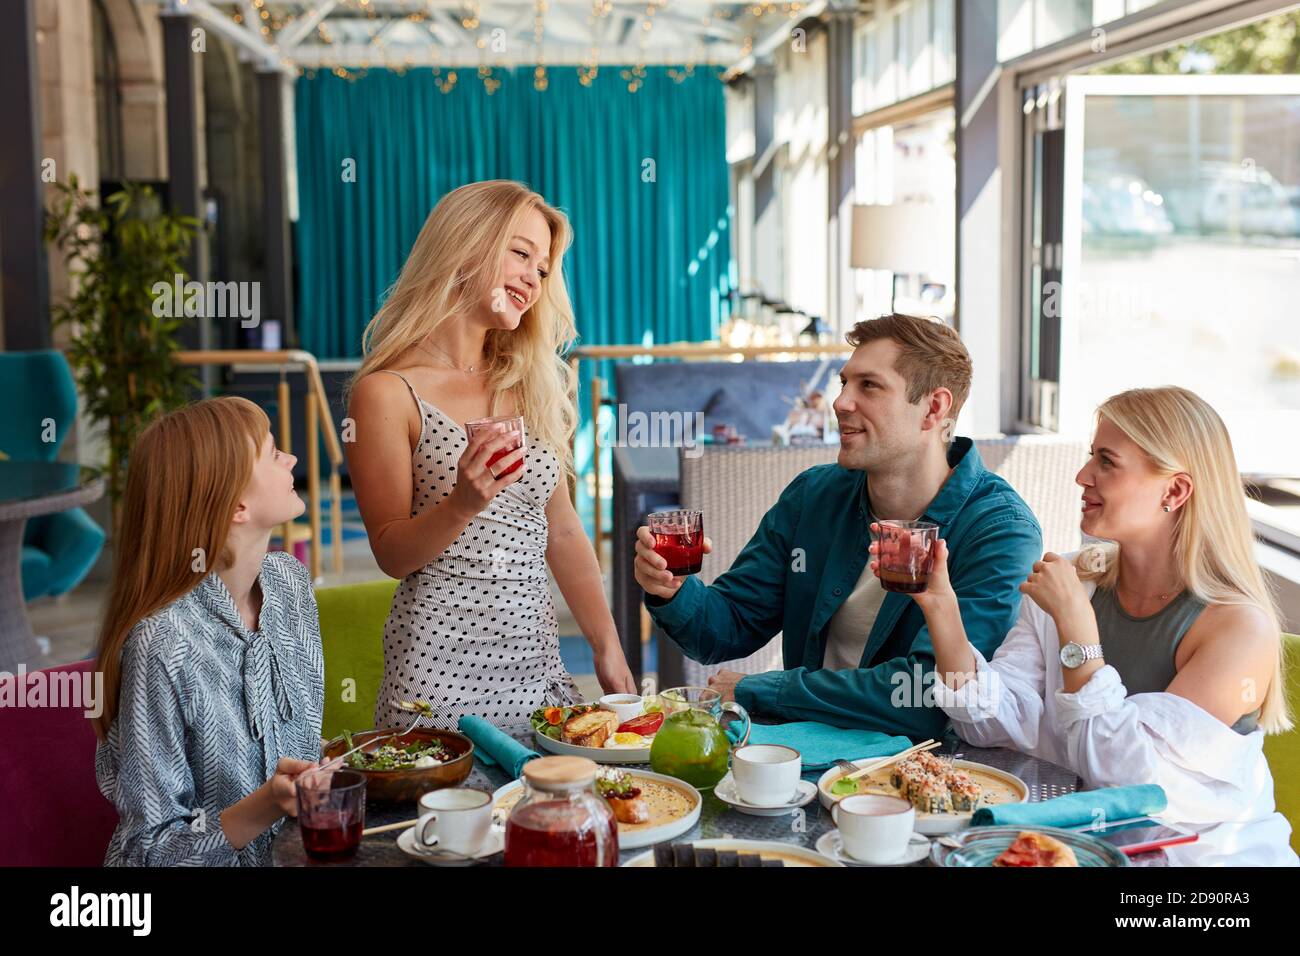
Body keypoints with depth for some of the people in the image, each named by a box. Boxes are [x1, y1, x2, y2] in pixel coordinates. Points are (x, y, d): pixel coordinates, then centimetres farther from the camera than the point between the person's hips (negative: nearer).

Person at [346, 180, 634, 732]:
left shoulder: (530, 385, 11)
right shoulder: (386, 394, -7)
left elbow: (561, 531, 13)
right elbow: (392, 555, -6)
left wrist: (608, 650, 10)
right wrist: (461, 504, -24)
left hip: (538, 665, 5)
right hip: (442, 672, -5)